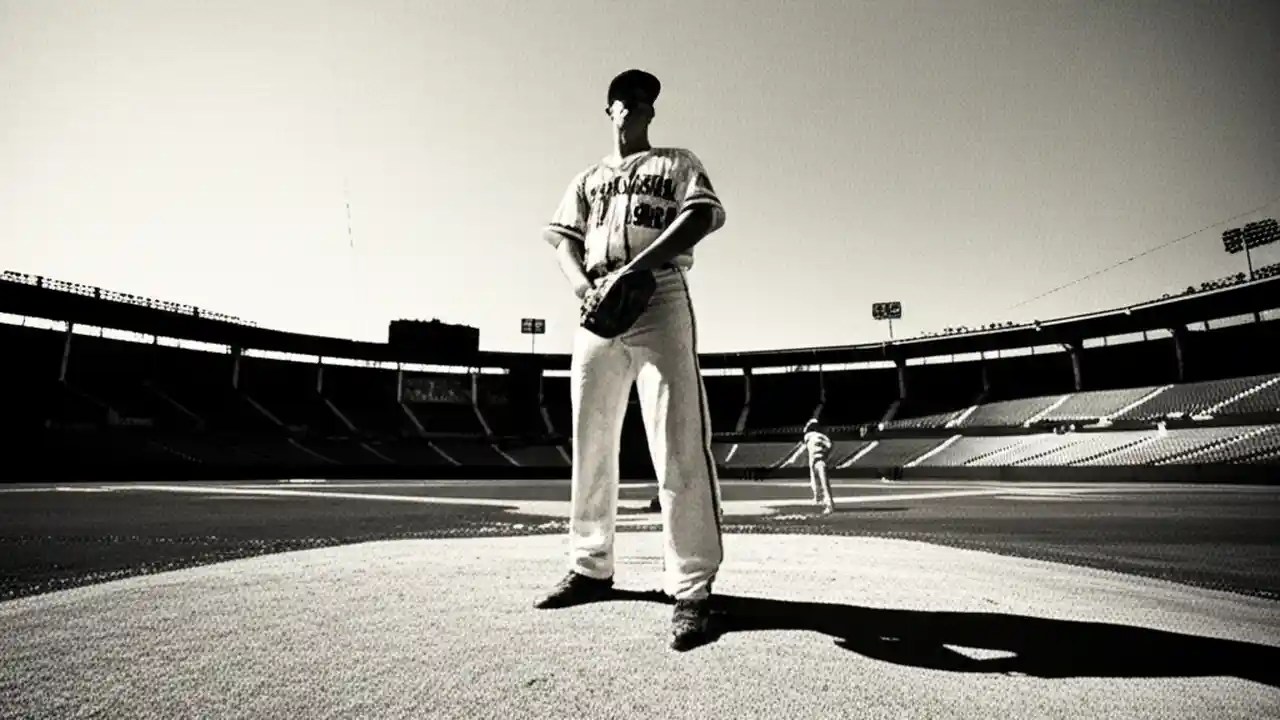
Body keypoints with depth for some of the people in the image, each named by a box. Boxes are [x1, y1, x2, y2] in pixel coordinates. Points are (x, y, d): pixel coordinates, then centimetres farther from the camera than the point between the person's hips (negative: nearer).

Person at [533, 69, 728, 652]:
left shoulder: (678, 164, 17)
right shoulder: (587, 179, 27)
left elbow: (702, 216, -2)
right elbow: (563, 239, 15)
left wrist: (635, 267, -17)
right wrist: (583, 286, -9)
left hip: (659, 298, -4)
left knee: (679, 445, -13)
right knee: (590, 444, 5)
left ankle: (692, 588, -8)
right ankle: (591, 568, 17)